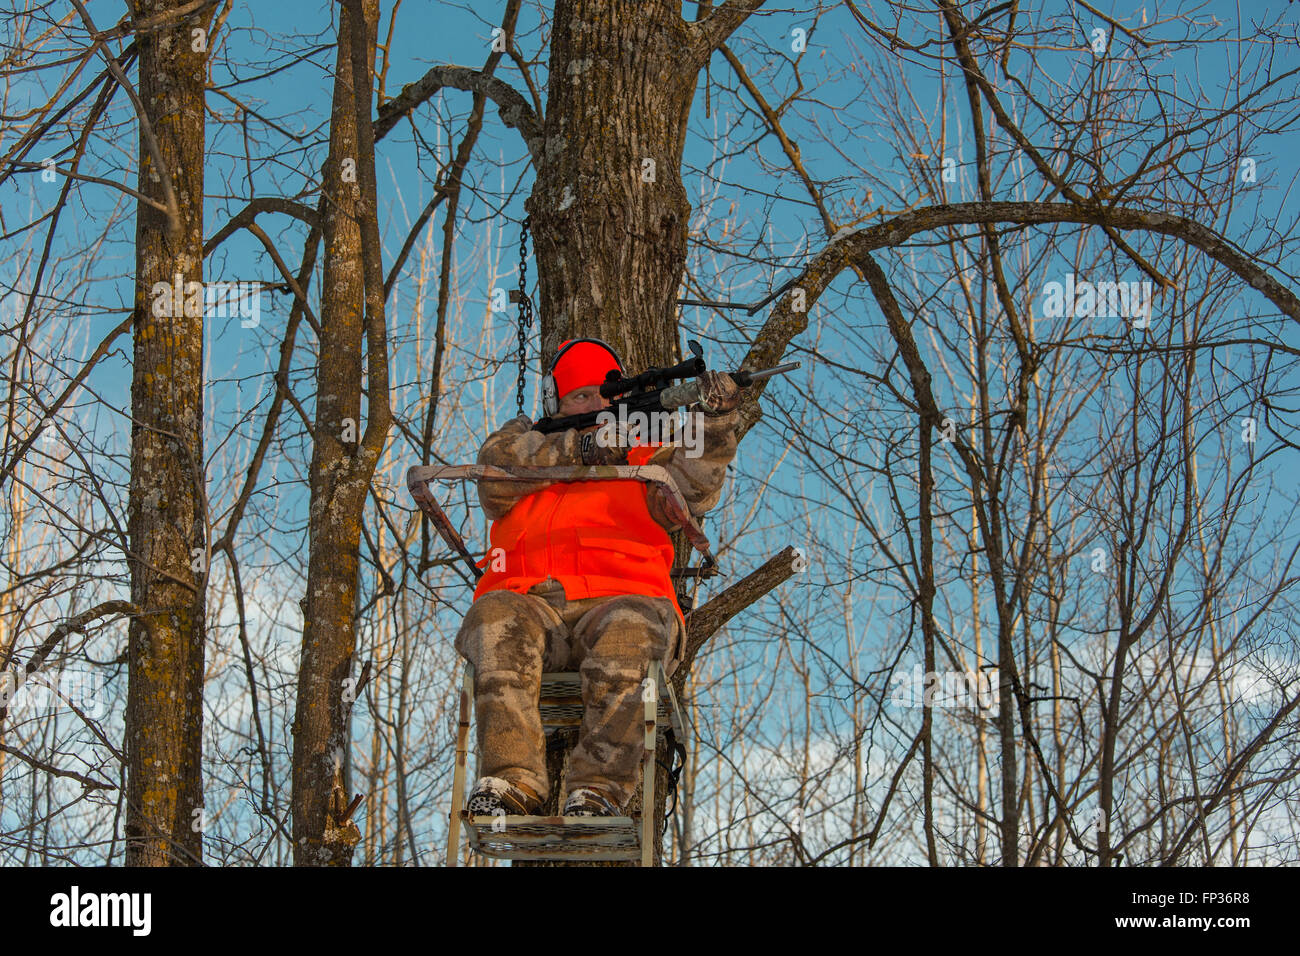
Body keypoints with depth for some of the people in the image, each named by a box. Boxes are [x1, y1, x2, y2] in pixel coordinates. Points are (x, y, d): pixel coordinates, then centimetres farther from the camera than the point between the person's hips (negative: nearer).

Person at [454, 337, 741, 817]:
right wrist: (577, 447, -2)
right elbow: (497, 458, 5)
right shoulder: (526, 445, 30)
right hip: (526, 602, 1)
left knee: (630, 630, -37)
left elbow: (695, 488, 4)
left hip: (619, 600, -1)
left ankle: (597, 793, -44)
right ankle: (511, 782, -44)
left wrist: (715, 420, -14)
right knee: (496, 620, -34)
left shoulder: (644, 459, 27)